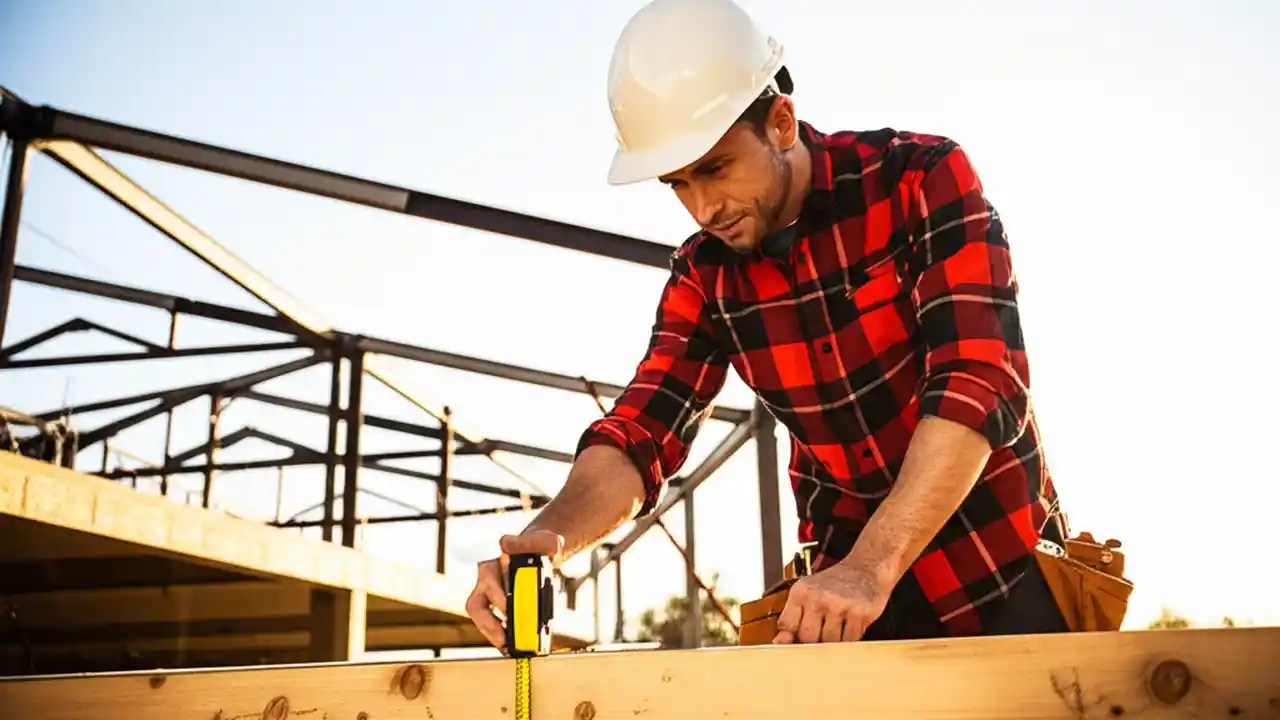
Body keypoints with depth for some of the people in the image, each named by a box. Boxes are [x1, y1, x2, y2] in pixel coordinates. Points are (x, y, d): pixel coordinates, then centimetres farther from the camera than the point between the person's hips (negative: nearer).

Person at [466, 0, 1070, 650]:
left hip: (1001, 577, -2)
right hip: (849, 589, 3)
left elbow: (978, 383, -25)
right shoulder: (705, 275, -3)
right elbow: (640, 432, -8)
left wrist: (870, 566, -35)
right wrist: (550, 534, -29)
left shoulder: (923, 179, -15)